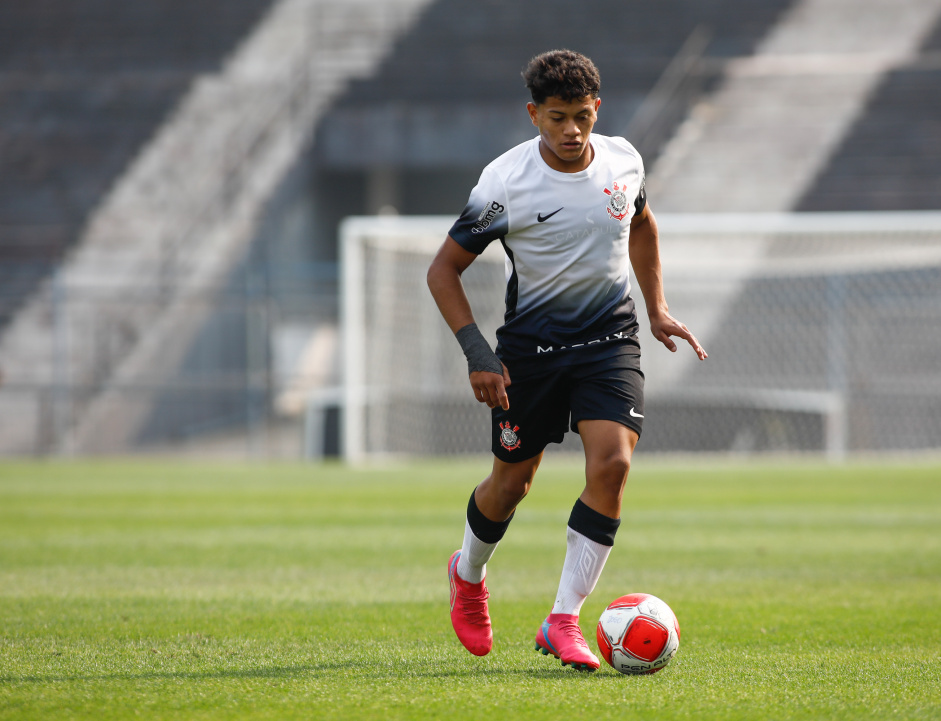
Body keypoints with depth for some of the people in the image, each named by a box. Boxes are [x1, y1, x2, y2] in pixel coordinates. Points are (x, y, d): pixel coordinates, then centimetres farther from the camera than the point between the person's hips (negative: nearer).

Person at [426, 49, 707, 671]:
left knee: (612, 463, -19)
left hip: (611, 340, 2)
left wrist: (658, 309, 16)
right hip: (531, 345, -2)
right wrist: (477, 353, -16)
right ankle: (468, 574, 43)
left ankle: (563, 621, -14)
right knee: (512, 482, 8)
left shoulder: (623, 161, -2)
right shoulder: (505, 183, -15)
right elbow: (444, 270, -7)